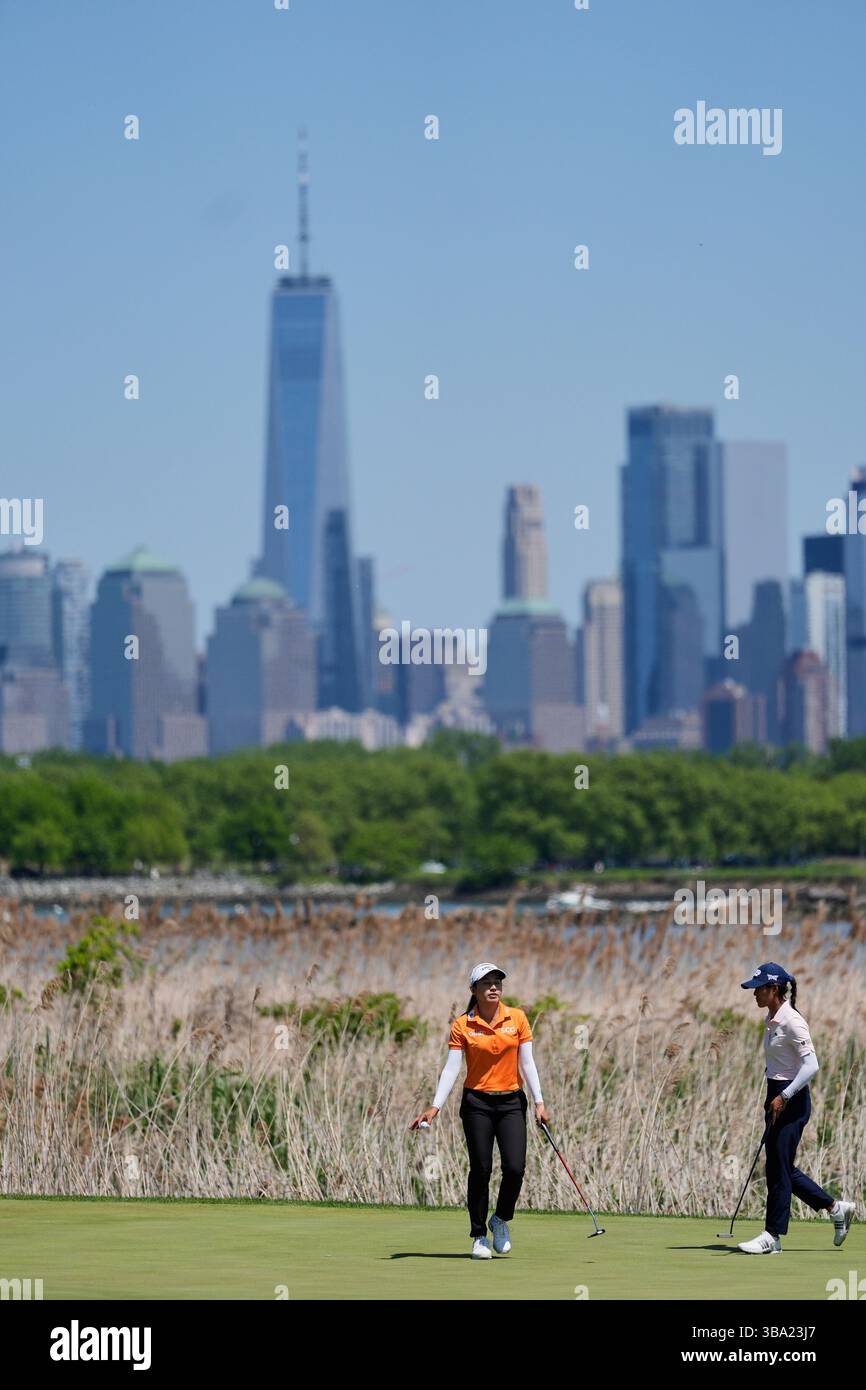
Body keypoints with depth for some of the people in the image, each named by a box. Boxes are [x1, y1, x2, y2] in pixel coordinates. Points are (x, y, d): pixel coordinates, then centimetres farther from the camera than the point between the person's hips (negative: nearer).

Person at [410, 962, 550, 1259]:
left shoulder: (517, 1018, 2)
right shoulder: (462, 1025, -3)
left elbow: (527, 1063, 3)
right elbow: (451, 1068, -7)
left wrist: (539, 1102, -4)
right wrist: (435, 1106, -17)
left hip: (511, 1101, 1)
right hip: (477, 1103, -1)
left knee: (515, 1167, -9)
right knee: (481, 1169, -1)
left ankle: (501, 1220, 17)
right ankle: (479, 1236, 11)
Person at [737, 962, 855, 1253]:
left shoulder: (792, 1021, -17)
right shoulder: (772, 1019, 11)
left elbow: (811, 1065, -23)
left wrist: (784, 1097, -26)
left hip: (792, 1100, -10)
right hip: (777, 1097, 10)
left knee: (778, 1166, -5)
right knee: (780, 1167, 11)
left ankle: (772, 1236, 2)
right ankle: (836, 1208, 23)